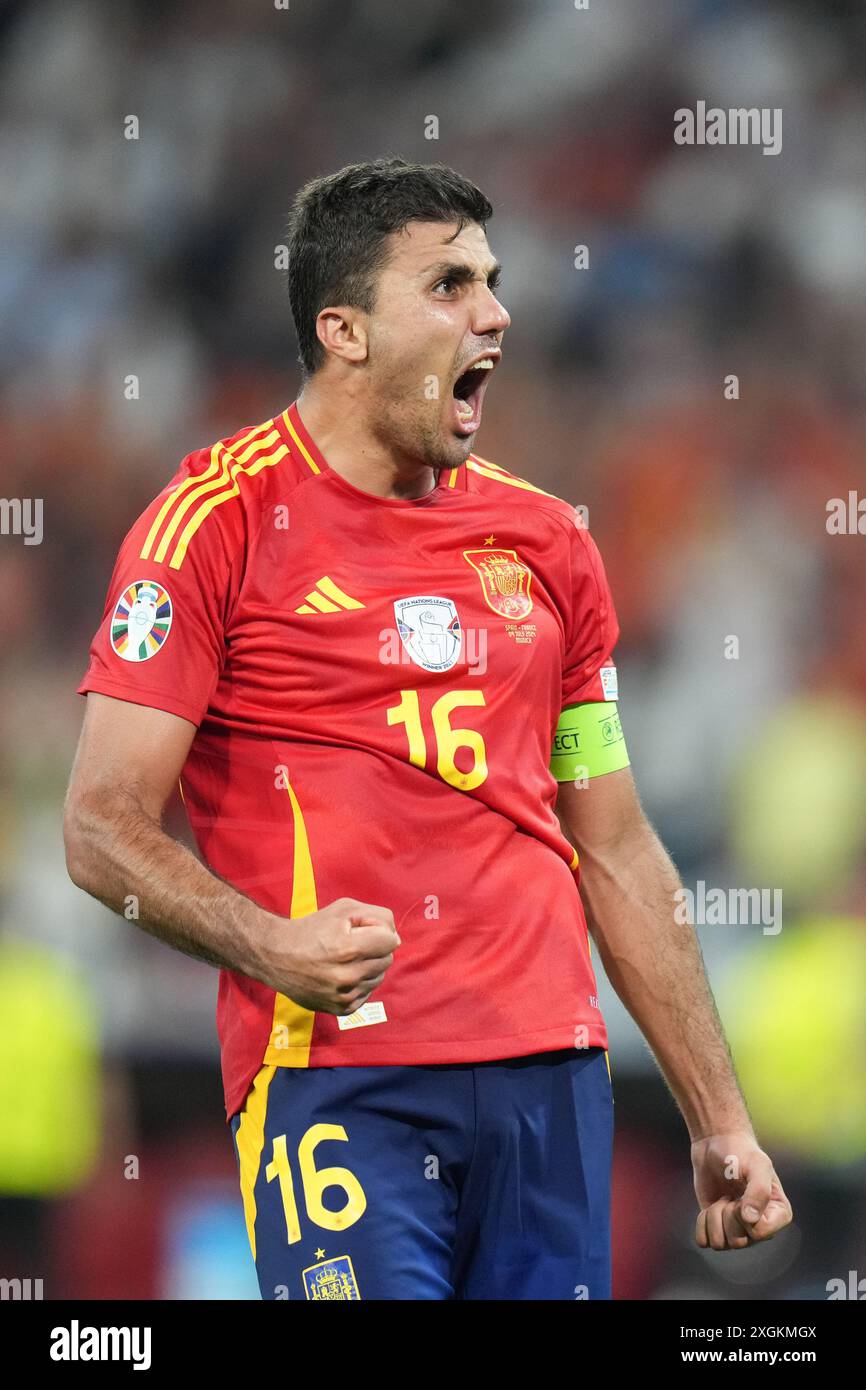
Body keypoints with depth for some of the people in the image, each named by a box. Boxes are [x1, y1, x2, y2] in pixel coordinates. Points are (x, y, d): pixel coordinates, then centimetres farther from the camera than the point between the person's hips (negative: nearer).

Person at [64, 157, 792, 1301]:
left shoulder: (545, 540, 16)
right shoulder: (220, 520, -1)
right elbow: (104, 828, -4)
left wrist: (721, 1121, 16)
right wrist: (270, 946, -22)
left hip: (551, 1070, 5)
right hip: (336, 1070, -5)